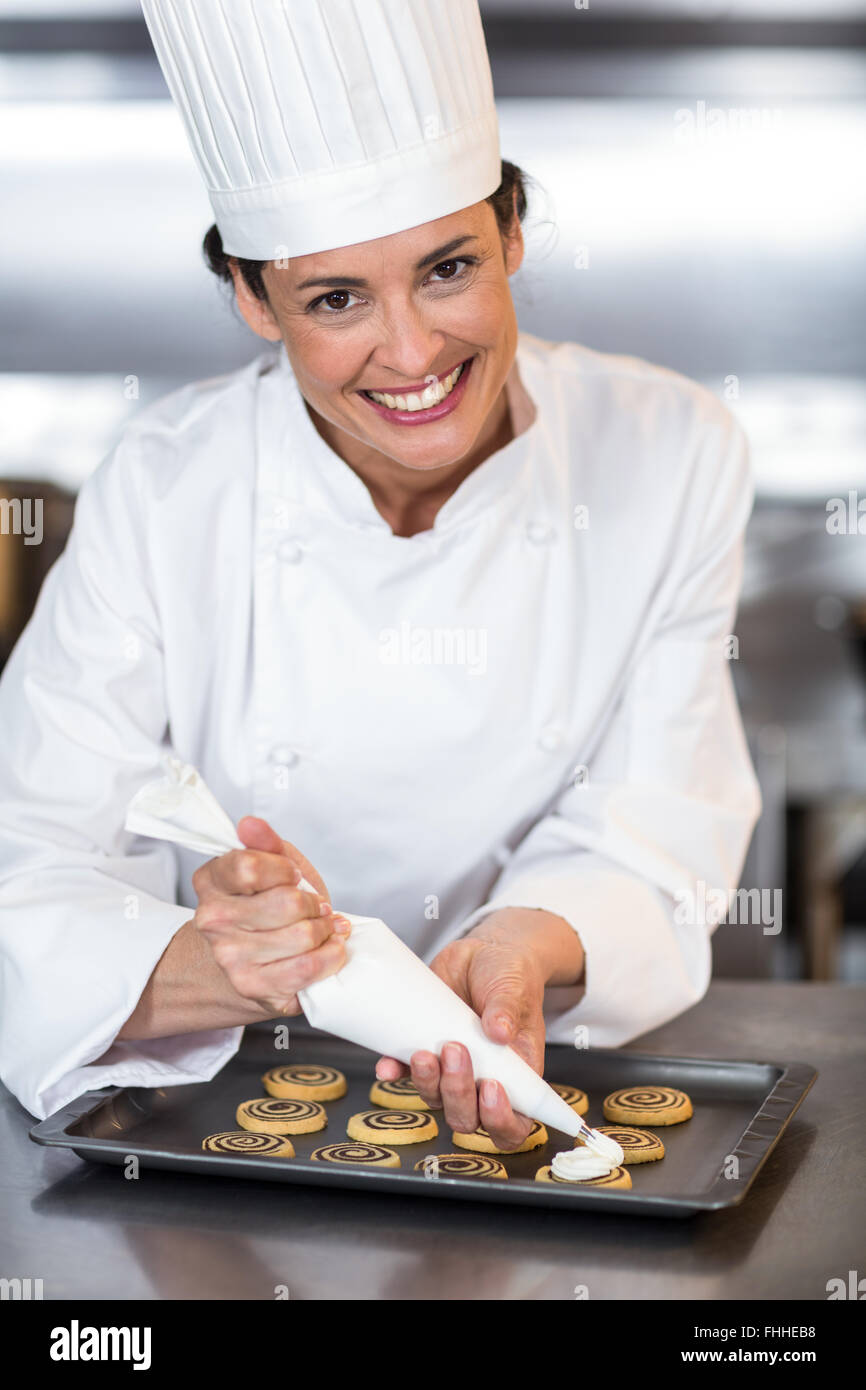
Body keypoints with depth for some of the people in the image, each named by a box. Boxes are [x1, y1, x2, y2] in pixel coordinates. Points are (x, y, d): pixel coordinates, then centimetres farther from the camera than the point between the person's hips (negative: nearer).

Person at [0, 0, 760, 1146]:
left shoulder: (672, 457, -13)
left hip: (558, 1074, 1)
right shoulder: (160, 495, -15)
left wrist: (526, 948, -32)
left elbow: (655, 837, -10)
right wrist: (214, 967, -38)